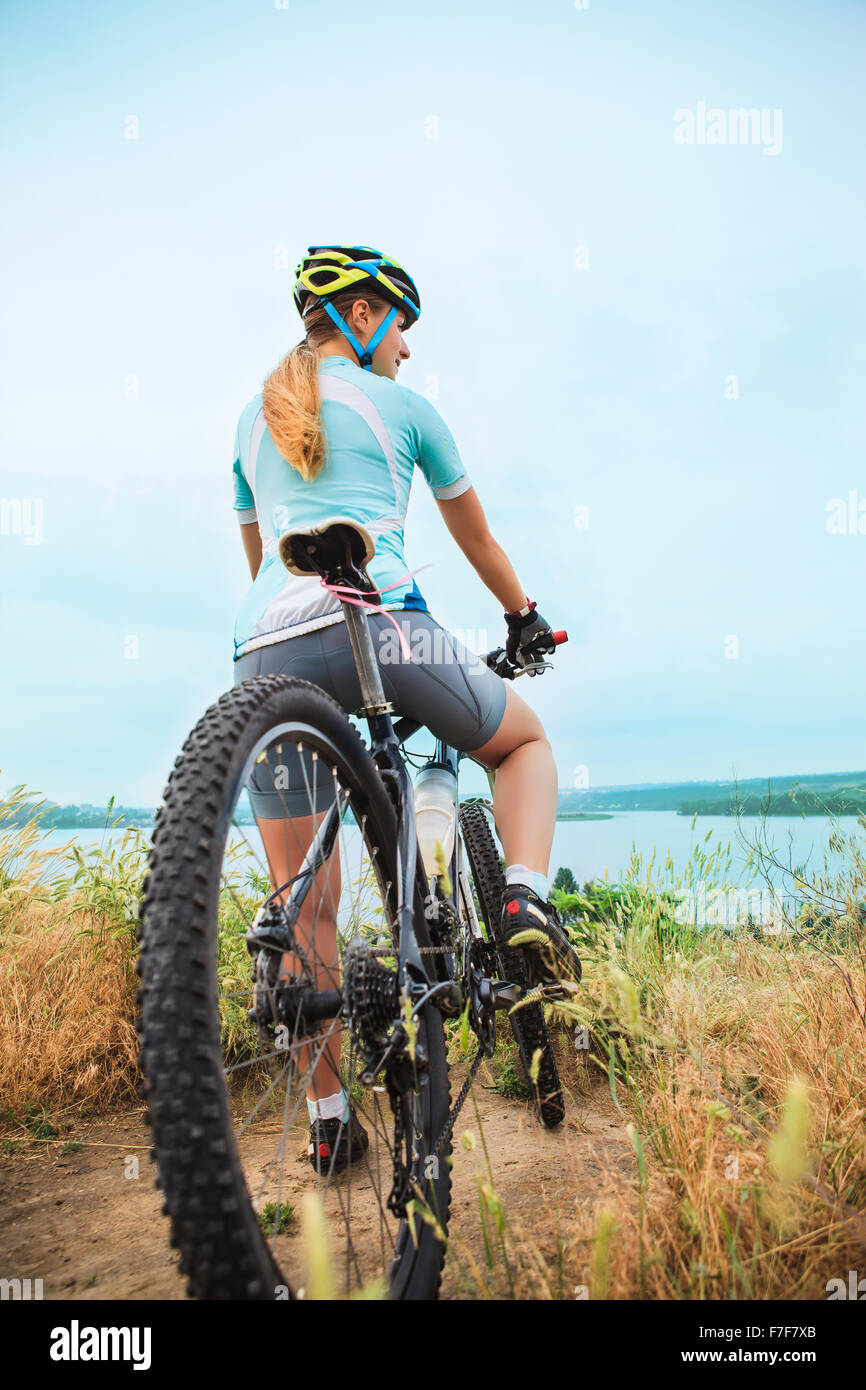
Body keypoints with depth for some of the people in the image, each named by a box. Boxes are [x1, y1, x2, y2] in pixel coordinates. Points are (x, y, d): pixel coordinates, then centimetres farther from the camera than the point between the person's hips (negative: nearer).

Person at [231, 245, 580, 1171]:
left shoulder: (254, 420, 26)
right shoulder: (402, 407, 14)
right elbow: (475, 537, 24)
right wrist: (524, 616, 39)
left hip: (268, 645, 4)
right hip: (379, 621, -3)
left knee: (306, 909, 10)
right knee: (525, 740, 24)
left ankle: (327, 1116, 14)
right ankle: (525, 896, -1)